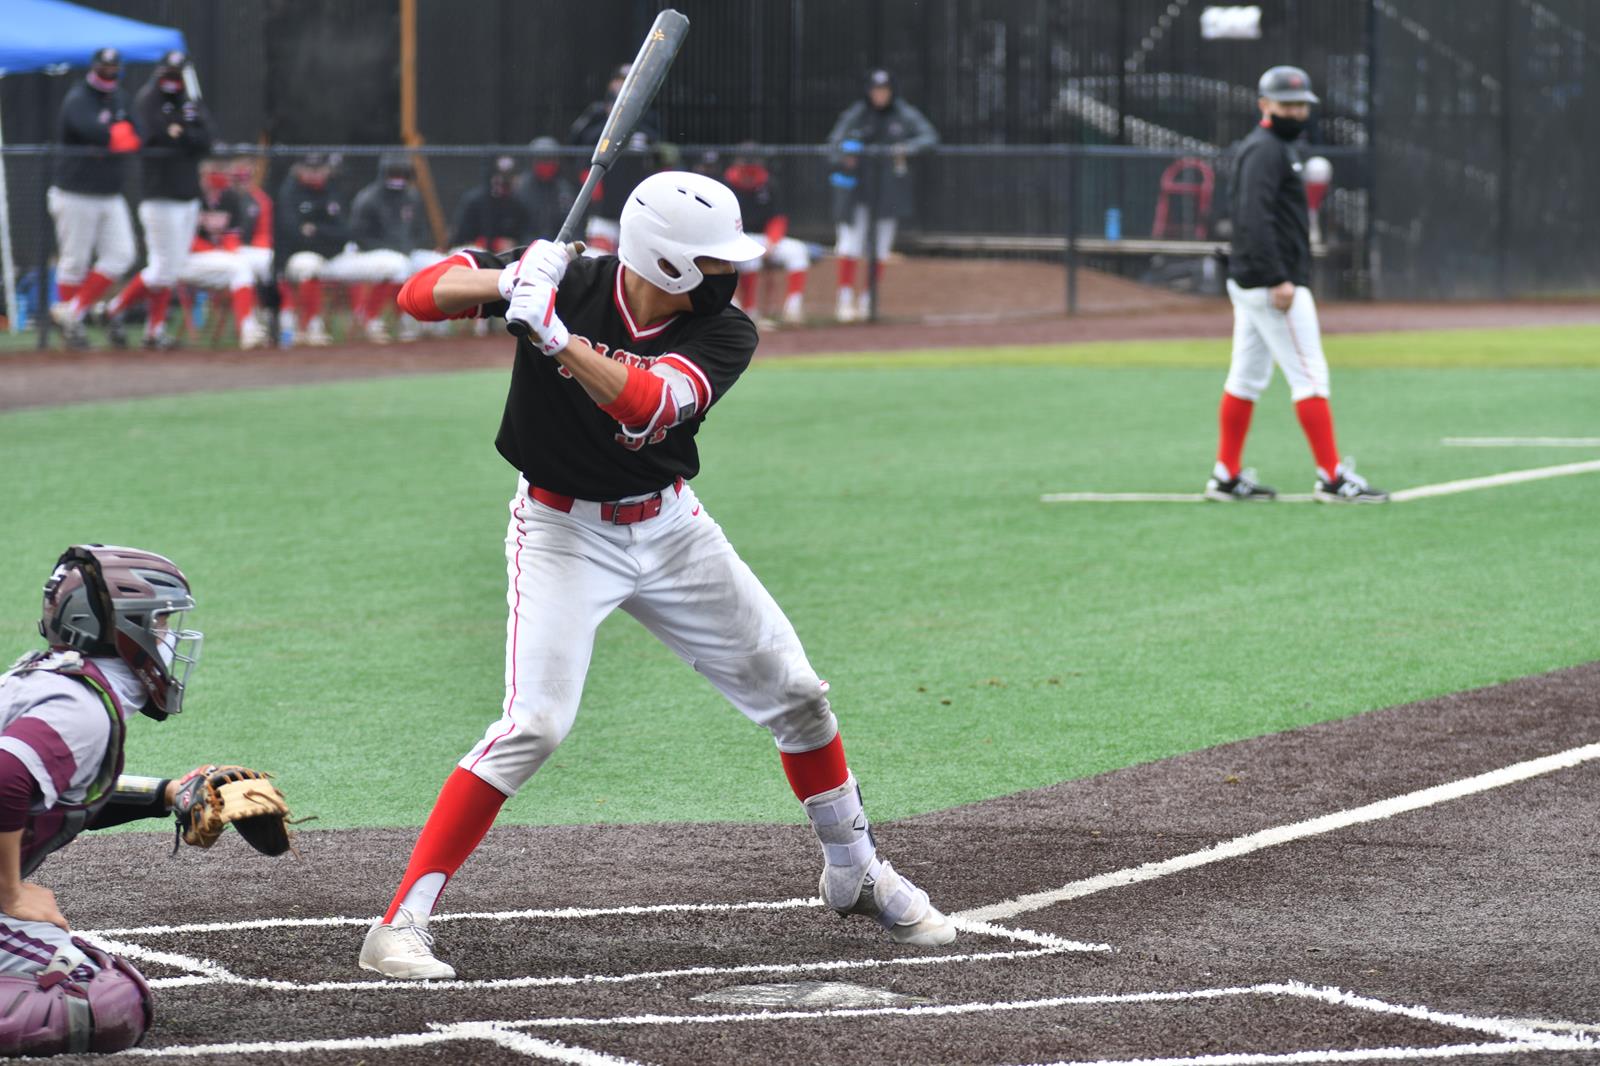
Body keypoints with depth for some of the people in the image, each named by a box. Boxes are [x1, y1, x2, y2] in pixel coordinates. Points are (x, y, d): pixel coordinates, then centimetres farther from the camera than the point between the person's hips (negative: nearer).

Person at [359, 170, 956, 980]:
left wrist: (556, 336, -45)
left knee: (794, 695, 9)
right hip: (563, 531, -4)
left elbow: (645, 404, -33)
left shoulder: (723, 334, -15)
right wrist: (509, 281, -35)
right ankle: (400, 925, -16)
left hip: (670, 526, 4)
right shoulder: (564, 282, -17)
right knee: (534, 724, -20)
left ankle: (856, 873, 33)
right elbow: (418, 295, -17)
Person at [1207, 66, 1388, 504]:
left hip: (1249, 284, 10)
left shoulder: (1275, 148, 19)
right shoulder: (1266, 150, -13)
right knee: (1309, 375, -9)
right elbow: (1254, 218, -23)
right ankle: (1332, 477, -9)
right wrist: (1278, 281, -27)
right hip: (1271, 282, -10)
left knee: (1247, 378, 11)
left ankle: (1227, 477, 13)